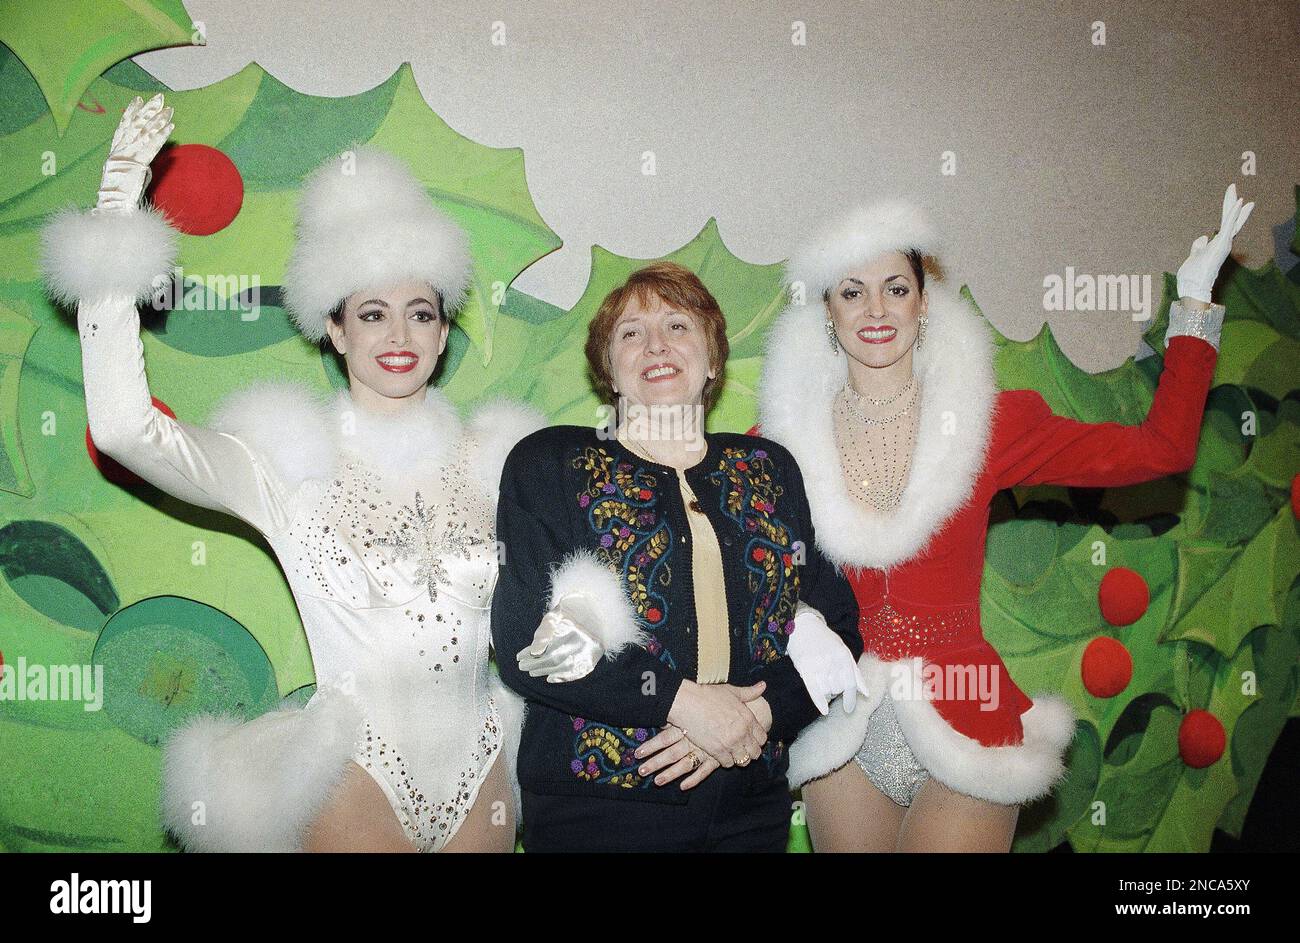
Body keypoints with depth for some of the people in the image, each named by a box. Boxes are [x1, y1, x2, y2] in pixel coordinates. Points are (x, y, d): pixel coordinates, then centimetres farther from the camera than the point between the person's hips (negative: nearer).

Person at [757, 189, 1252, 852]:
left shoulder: (988, 422, -3)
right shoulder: (786, 434, -3)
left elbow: (1161, 448, -3)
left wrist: (1194, 302, -2)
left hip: (962, 724, -1)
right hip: (841, 733, 1)